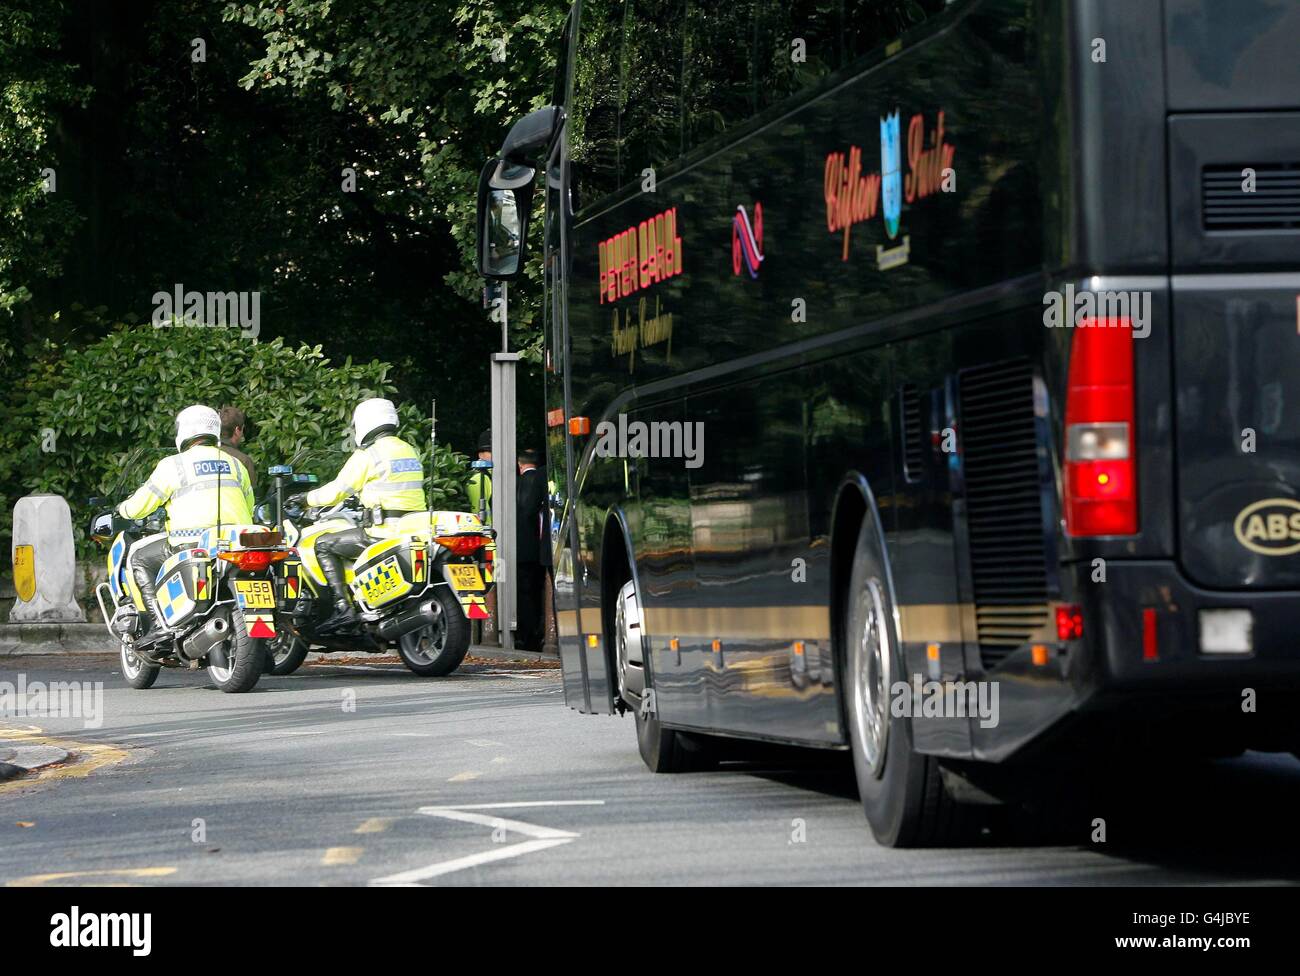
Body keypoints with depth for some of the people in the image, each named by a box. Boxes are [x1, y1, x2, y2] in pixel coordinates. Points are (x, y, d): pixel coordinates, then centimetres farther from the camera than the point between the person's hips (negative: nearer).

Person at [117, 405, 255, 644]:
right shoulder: (235, 465, 19)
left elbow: (140, 506, 6)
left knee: (138, 557, 15)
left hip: (192, 543, -5)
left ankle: (160, 622, -2)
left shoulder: (173, 465, 3)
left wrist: (123, 509, 29)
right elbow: (248, 510, 25)